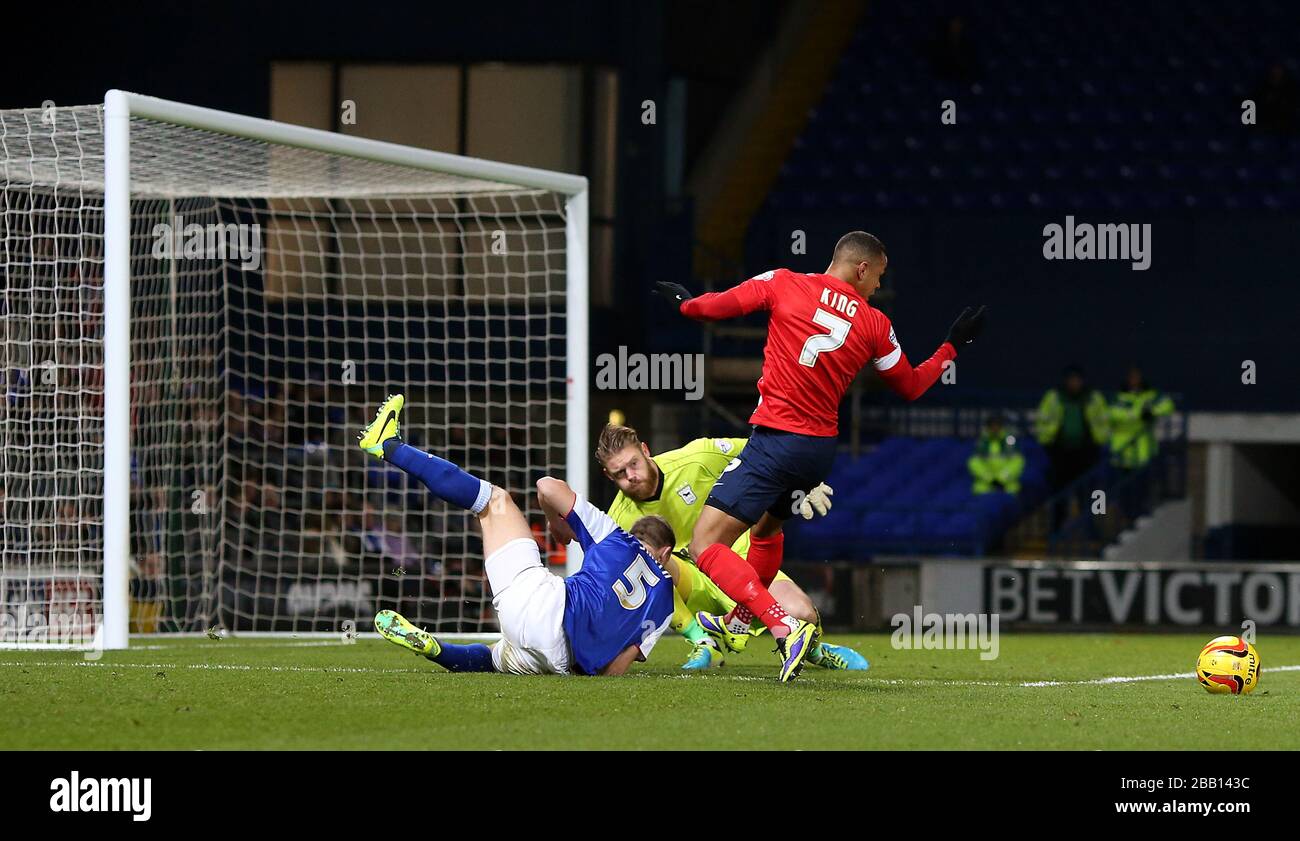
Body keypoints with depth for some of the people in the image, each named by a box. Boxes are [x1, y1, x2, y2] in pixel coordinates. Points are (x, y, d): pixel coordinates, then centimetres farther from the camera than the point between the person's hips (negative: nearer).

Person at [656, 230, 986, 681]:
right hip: (821, 448, 6)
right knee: (766, 528, 34)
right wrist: (951, 346, 32)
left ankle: (786, 629, -25)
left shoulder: (784, 284, -3)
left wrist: (685, 302, 21)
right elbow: (910, 386, 17)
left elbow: (715, 306, -2)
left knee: (706, 545, -9)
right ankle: (740, 623, 50)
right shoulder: (875, 324, 5)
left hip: (776, 438, -6)